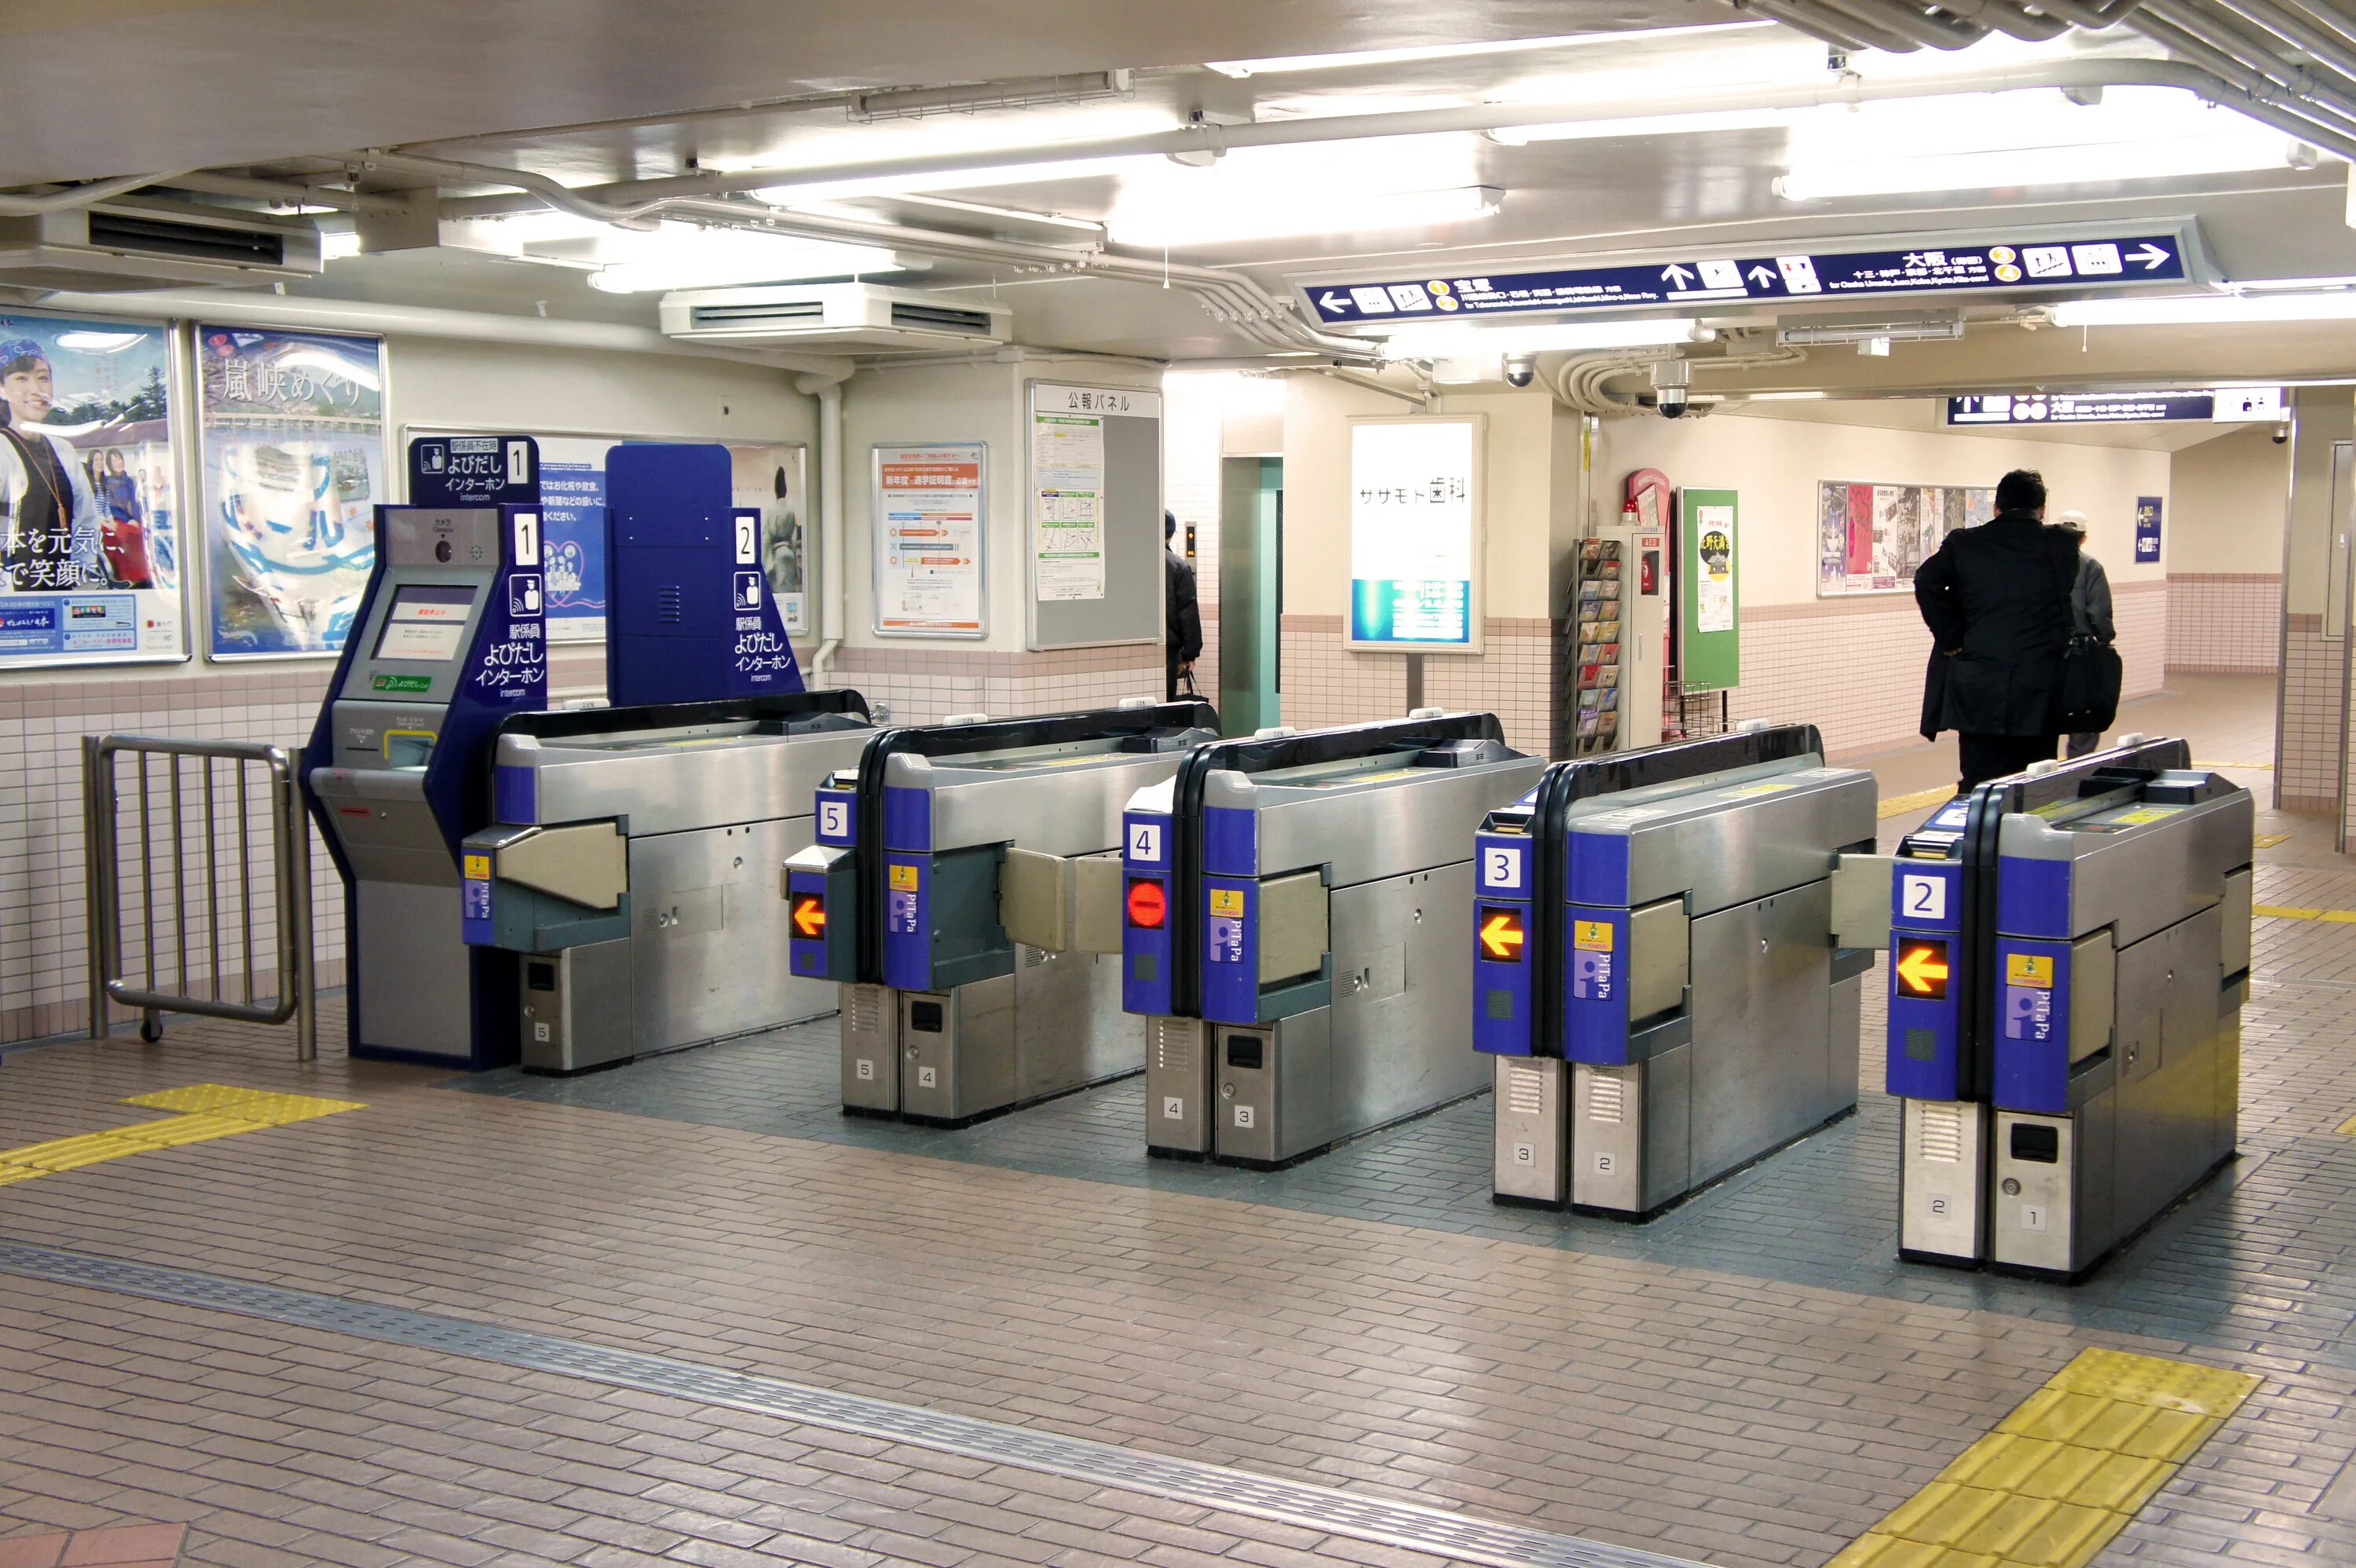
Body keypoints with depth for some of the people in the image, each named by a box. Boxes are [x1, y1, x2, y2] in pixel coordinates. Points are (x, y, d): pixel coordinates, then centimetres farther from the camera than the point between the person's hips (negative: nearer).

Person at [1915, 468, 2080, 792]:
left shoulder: (1964, 543, 2)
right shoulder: (2061, 544, 3)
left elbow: (1927, 581, -9)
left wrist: (1951, 640, -3)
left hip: (1978, 692, 0)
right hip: (2040, 692, 0)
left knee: (1979, 787, 3)